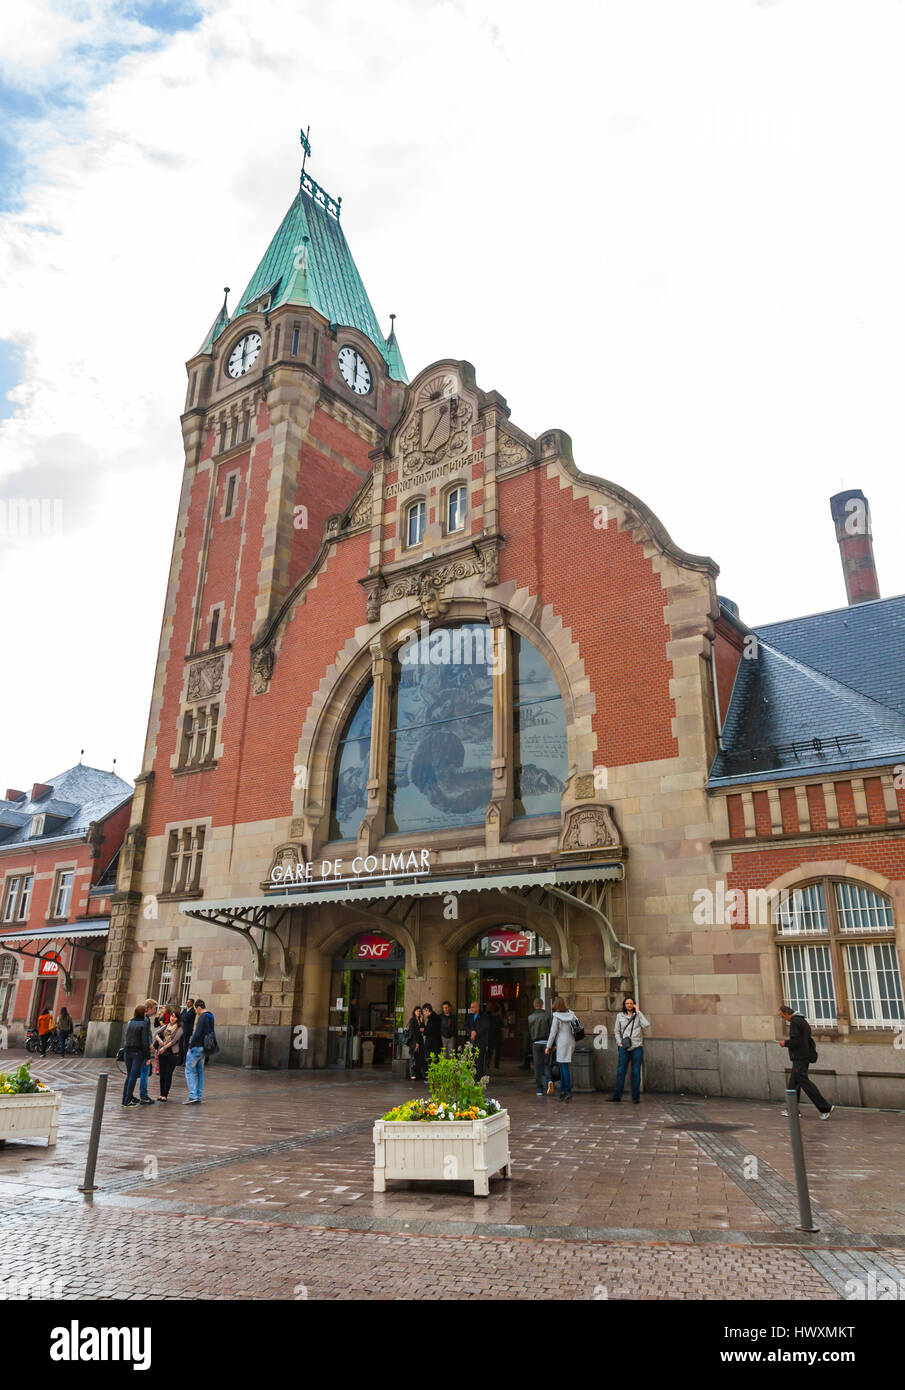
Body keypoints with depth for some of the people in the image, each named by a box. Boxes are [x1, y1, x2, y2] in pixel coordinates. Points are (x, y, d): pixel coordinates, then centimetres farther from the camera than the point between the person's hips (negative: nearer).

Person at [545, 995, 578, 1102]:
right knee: (563, 1067, 15)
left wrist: (548, 1046, -3)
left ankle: (568, 1092, -5)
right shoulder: (570, 1014, 6)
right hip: (571, 1042, 6)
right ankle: (562, 1089, 14)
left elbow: (553, 1032, -10)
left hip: (562, 1044, -6)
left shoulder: (556, 1017, -11)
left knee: (565, 1067, -4)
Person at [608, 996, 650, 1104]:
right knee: (620, 1071, -2)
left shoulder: (638, 1015, 6)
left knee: (636, 1072, 2)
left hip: (637, 1047, -1)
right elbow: (616, 1031, 14)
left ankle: (636, 1097, 7)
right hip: (624, 1047, 1)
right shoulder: (620, 1015, 11)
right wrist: (619, 1042, 0)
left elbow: (646, 1025, -11)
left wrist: (638, 1011, -8)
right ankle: (617, 1095, 3)